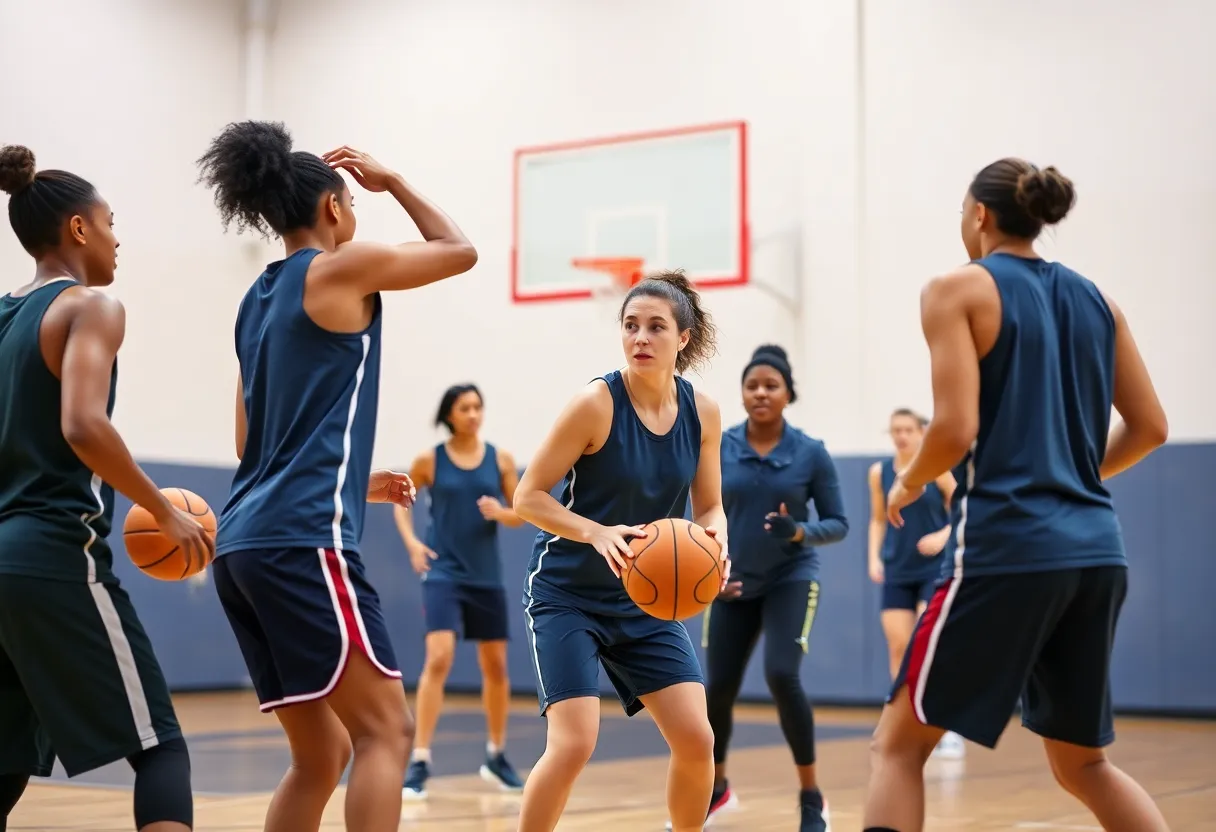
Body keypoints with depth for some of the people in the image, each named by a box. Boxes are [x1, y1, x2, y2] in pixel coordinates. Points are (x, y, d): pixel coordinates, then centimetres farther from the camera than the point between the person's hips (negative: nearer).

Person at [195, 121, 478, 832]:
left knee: (322, 755, 13)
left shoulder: (261, 298, 21)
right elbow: (460, 252, 11)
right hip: (303, 539, -9)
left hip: (247, 541, 9)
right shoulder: (342, 268, -3)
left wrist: (354, 482, 31)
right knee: (386, 730, -9)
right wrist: (391, 181, 21)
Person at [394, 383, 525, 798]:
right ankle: (419, 761, -14)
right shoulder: (429, 460, -3)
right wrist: (412, 542, -6)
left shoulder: (501, 459, 2)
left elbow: (521, 516, 5)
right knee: (439, 659, -19)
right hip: (443, 573, -3)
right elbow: (402, 502, 11)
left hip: (486, 576, 3)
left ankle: (496, 757, 29)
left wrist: (500, 512, -17)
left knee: (496, 667, 11)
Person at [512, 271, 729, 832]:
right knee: (574, 744, -17)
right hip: (568, 595, -5)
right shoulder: (596, 404, -18)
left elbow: (709, 507, 7)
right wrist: (598, 533, -30)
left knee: (696, 740, -1)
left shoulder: (702, 413, -3)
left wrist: (714, 538, -17)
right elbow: (528, 497, -15)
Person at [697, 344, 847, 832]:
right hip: (734, 585, 3)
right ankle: (716, 789, 33)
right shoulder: (716, 449, -5)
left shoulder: (812, 454, -9)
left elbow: (838, 524, -6)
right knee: (717, 690, 6)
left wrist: (799, 532, -25)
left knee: (782, 676, -22)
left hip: (791, 580, -3)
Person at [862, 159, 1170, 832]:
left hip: (1007, 548, -6)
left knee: (898, 744, 5)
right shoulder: (1093, 299, 14)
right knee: (1083, 764, 20)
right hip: (1095, 551, 6)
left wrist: (908, 485, 6)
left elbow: (957, 429, -13)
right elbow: (1149, 428, 14)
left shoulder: (959, 289, -3)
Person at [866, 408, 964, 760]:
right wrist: (874, 557, 1)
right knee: (899, 648, -1)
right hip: (897, 573, 4)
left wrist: (943, 536, -21)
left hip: (934, 570, -4)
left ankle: (948, 729, -3)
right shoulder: (879, 472, 3)